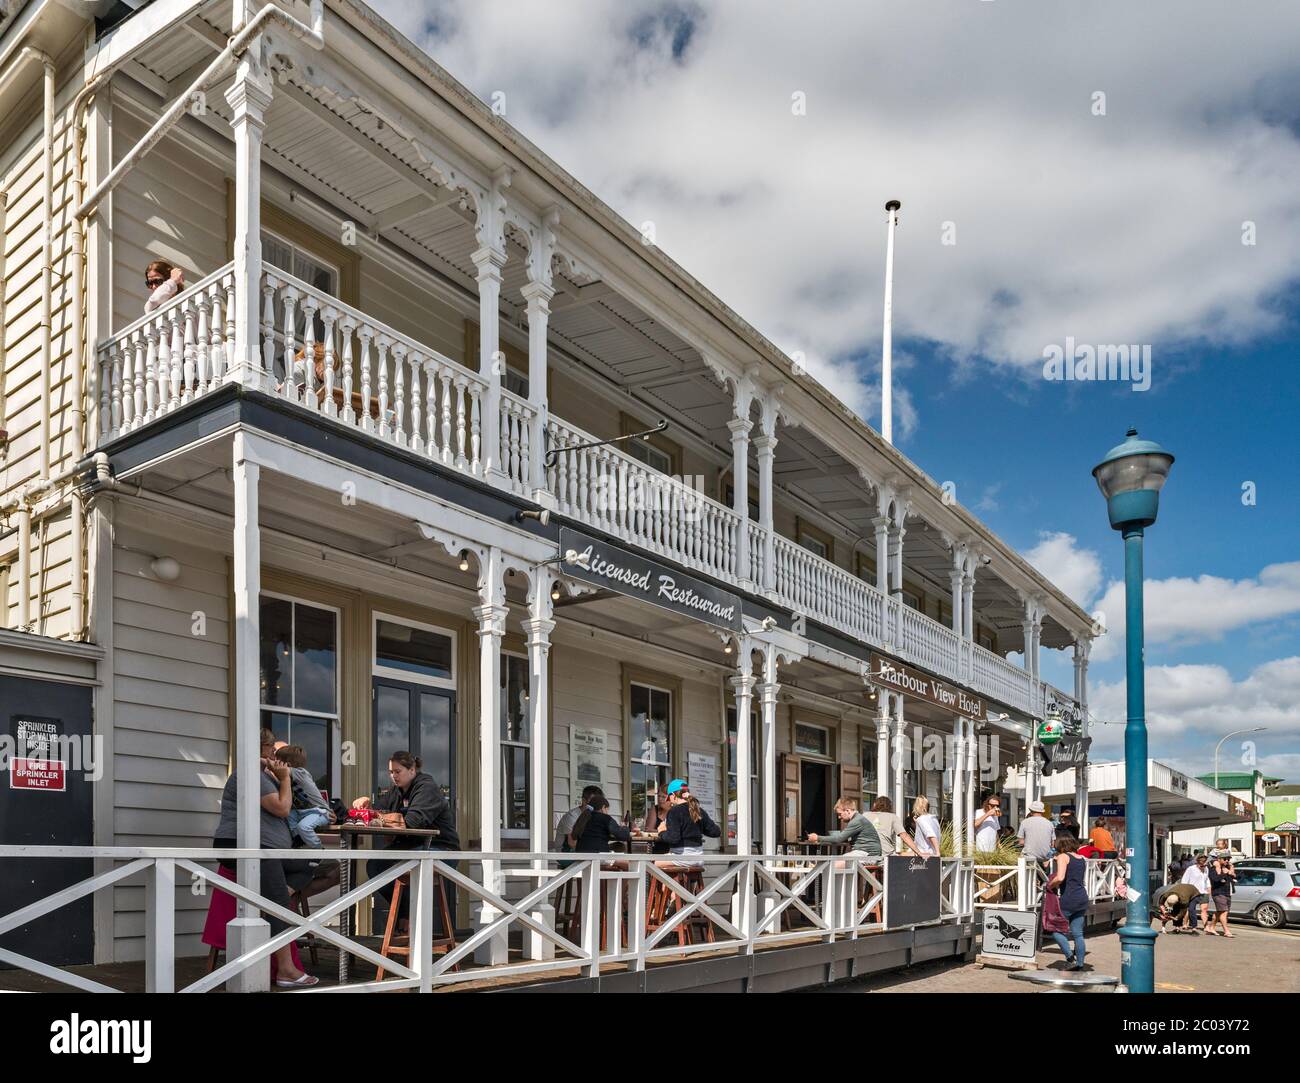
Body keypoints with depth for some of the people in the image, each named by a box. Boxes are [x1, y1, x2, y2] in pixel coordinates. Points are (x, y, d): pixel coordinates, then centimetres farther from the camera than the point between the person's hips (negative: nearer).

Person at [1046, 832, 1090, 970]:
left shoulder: (1063, 857, -8)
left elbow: (1060, 878, -21)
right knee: (1078, 934, 12)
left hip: (1068, 898, -7)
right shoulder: (1081, 859, 14)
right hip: (1082, 897, 7)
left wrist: (1050, 886, -4)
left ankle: (1070, 957, -4)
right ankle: (1080, 963, 13)